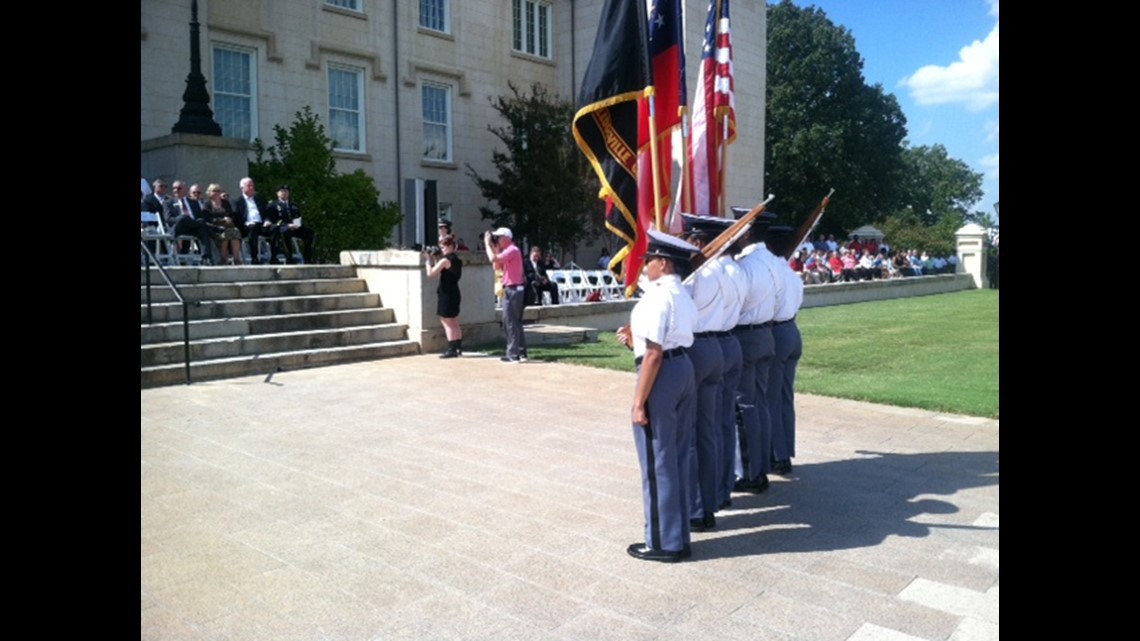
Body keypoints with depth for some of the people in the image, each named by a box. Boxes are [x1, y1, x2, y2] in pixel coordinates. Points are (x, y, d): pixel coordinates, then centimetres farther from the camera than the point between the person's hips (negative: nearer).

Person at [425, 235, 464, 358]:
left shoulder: (445, 260, -16)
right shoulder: (457, 260, 11)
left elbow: (431, 273, -17)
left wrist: (428, 261, -3)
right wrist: (435, 259, 12)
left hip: (446, 294, -9)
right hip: (455, 293, 9)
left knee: (447, 323, -4)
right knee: (454, 322, 16)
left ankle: (451, 350, -4)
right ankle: (458, 347, 21)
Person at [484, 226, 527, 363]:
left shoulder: (512, 250, -13)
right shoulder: (508, 251, 19)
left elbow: (493, 259, -25)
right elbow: (497, 266, 17)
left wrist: (487, 243, -12)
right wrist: (494, 248, 13)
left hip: (512, 290, -11)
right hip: (513, 290, 11)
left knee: (511, 323, -8)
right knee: (515, 323, 13)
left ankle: (513, 355, -6)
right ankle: (521, 353, 17)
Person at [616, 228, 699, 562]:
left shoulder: (657, 296, -17)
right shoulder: (684, 295, 14)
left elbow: (654, 354, -21)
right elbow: (675, 338, 11)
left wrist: (639, 402, -18)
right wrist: (637, 338, 10)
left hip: (664, 373, -10)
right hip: (684, 368, 10)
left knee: (657, 462, 2)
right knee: (678, 457, 17)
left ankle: (664, 542, 14)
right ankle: (678, 536, 28)